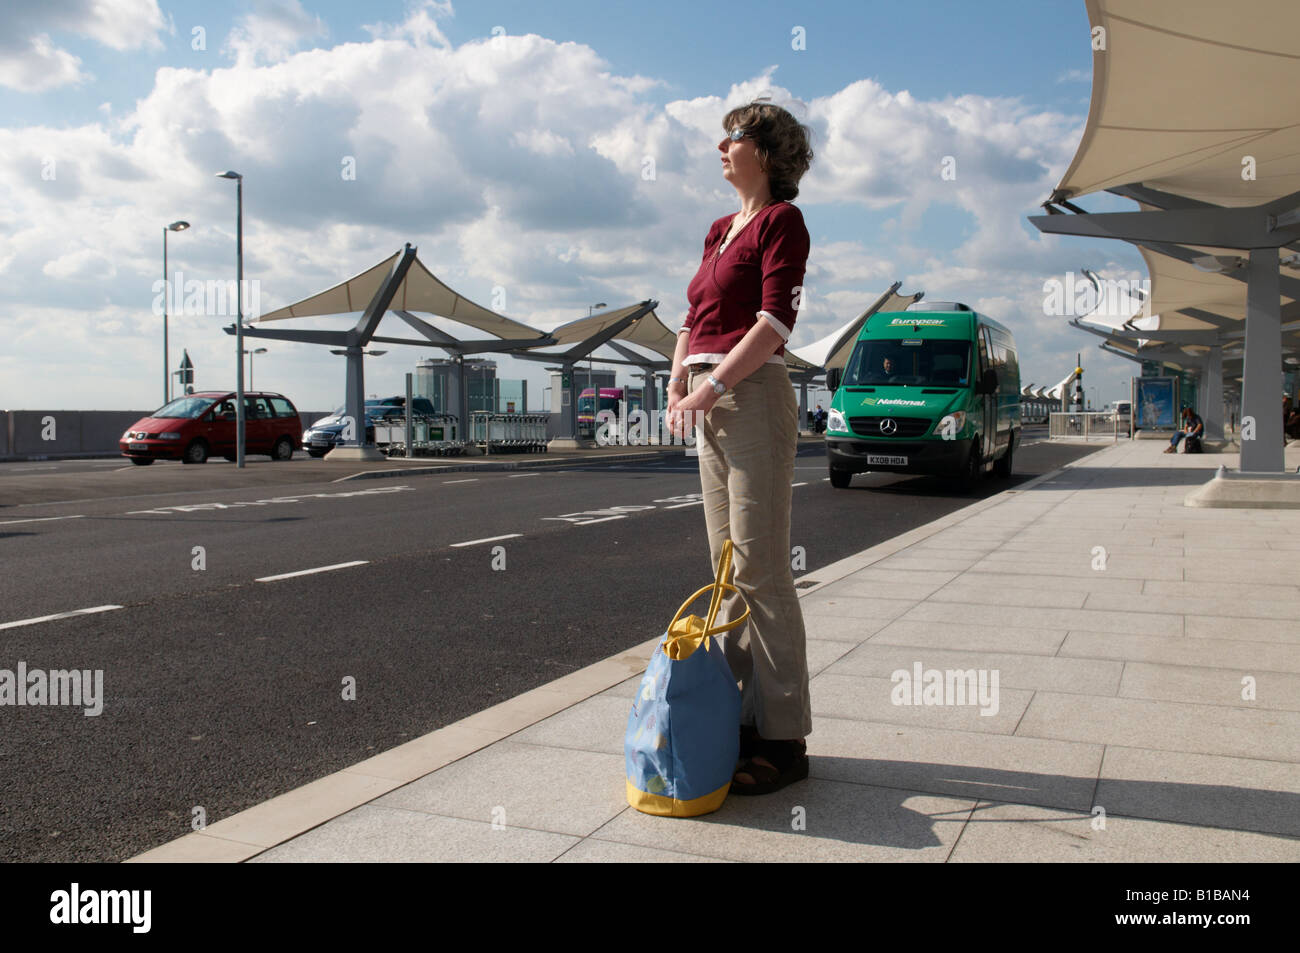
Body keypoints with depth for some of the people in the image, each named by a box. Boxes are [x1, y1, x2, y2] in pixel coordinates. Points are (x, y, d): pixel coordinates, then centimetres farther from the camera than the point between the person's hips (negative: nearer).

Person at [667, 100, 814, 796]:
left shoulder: (781, 220, -3)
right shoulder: (720, 229, 22)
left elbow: (776, 317, -15)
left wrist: (716, 382, -20)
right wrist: (678, 381, 6)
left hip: (754, 397, -9)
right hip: (711, 404, 9)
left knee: (761, 568, -8)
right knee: (729, 567, 11)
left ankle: (784, 738, 1)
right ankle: (744, 718, 21)